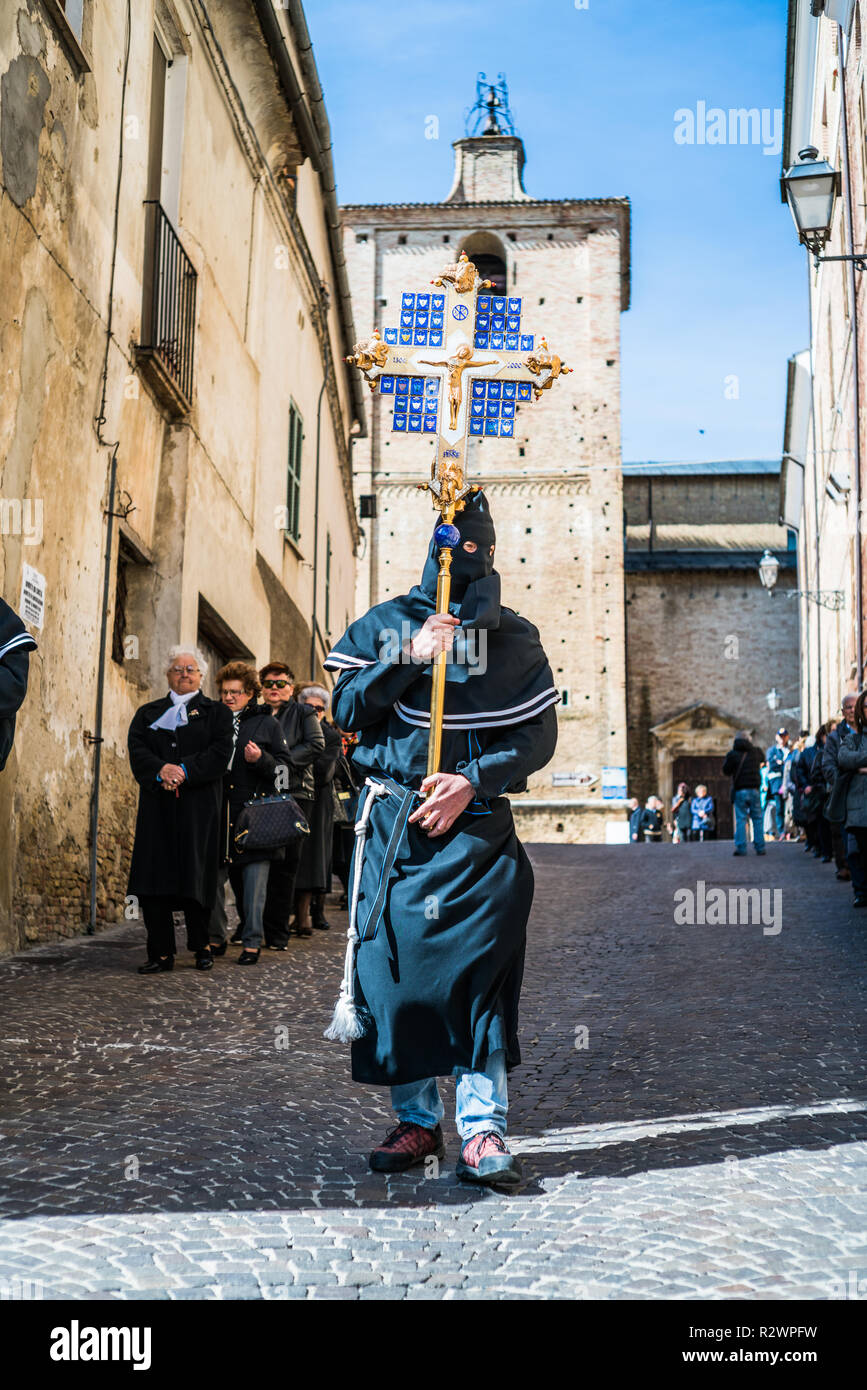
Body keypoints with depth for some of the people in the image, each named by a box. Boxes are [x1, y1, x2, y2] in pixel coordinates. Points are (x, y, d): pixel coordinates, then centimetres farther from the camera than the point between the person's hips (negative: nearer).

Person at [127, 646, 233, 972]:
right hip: (157, 806, 2)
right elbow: (137, 750, 3)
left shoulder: (216, 712, 11)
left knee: (195, 875, -3)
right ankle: (161, 951, 1)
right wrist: (161, 769, -16)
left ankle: (201, 946, 11)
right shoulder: (148, 713, 18)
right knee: (155, 874, -4)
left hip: (198, 806, -2)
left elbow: (221, 751, -3)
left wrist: (185, 770, -15)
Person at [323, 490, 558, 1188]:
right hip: (394, 822, 1)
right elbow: (348, 710, 1)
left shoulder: (515, 637, 10)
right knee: (394, 965, 1)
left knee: (483, 969, -10)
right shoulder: (385, 624, 11)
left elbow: (539, 735, 4)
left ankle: (483, 1131, -4)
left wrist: (473, 780, -10)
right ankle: (417, 1120, 15)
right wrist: (410, 658, -11)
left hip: (479, 823, -1)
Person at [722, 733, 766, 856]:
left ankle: (740, 847, -4)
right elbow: (762, 758, 26)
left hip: (740, 791, -1)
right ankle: (760, 847, 7)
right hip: (754, 790, 1)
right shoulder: (756, 752, 3)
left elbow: (726, 772, 2)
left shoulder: (732, 754, -4)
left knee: (740, 819, 1)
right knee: (757, 819, 8)